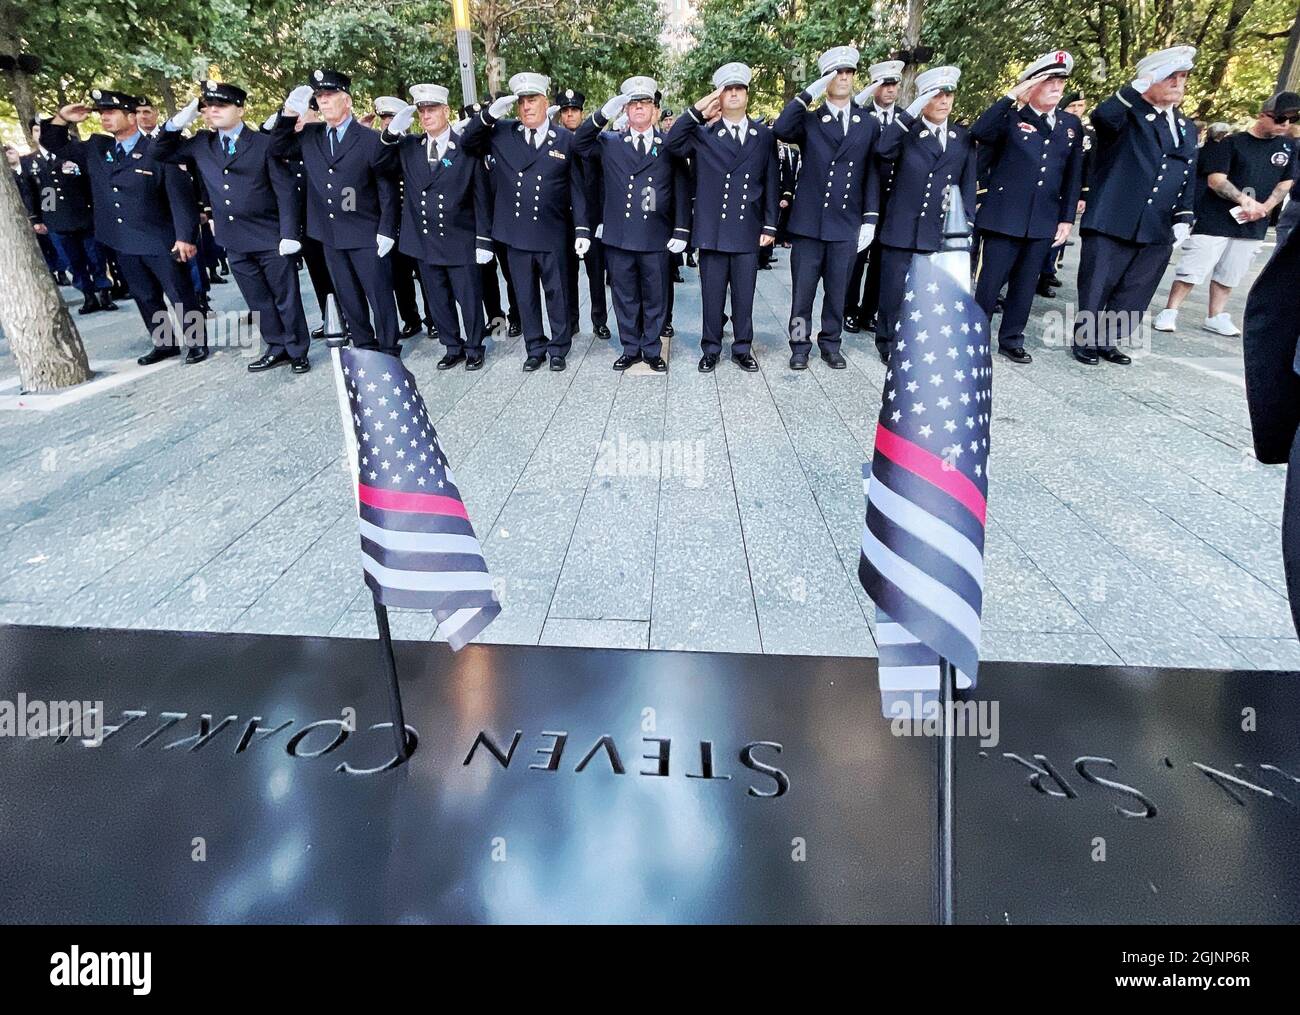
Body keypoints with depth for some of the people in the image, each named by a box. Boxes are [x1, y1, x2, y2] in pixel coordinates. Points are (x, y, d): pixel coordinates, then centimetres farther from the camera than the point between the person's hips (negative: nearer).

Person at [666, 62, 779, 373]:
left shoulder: (764, 135, 10)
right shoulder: (702, 134, 4)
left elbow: (771, 183, 9)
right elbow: (671, 145, -13)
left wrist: (770, 226, 3)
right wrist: (696, 110, -16)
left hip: (748, 231, 1)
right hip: (712, 230, -1)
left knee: (744, 296, 7)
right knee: (712, 296, 5)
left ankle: (742, 349, 19)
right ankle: (710, 350, 18)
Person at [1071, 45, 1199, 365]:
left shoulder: (1187, 129, 18)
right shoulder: (1126, 115, -1)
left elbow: (1187, 181, 19)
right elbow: (1100, 117, -26)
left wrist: (1183, 218, 7)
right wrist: (1142, 84, -34)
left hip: (1157, 232, 6)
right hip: (1111, 224, -6)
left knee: (1133, 296, 10)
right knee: (1095, 290, 2)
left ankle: (1109, 341, 23)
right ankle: (1084, 340, 18)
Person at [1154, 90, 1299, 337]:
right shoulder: (1232, 142, -5)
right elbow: (1216, 180, -12)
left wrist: (1264, 208, -7)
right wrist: (1245, 200, -21)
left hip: (1252, 226, 5)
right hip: (1215, 221, -5)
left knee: (1229, 275, 11)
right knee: (1191, 270, -8)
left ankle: (1216, 317, 18)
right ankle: (1169, 313, 0)